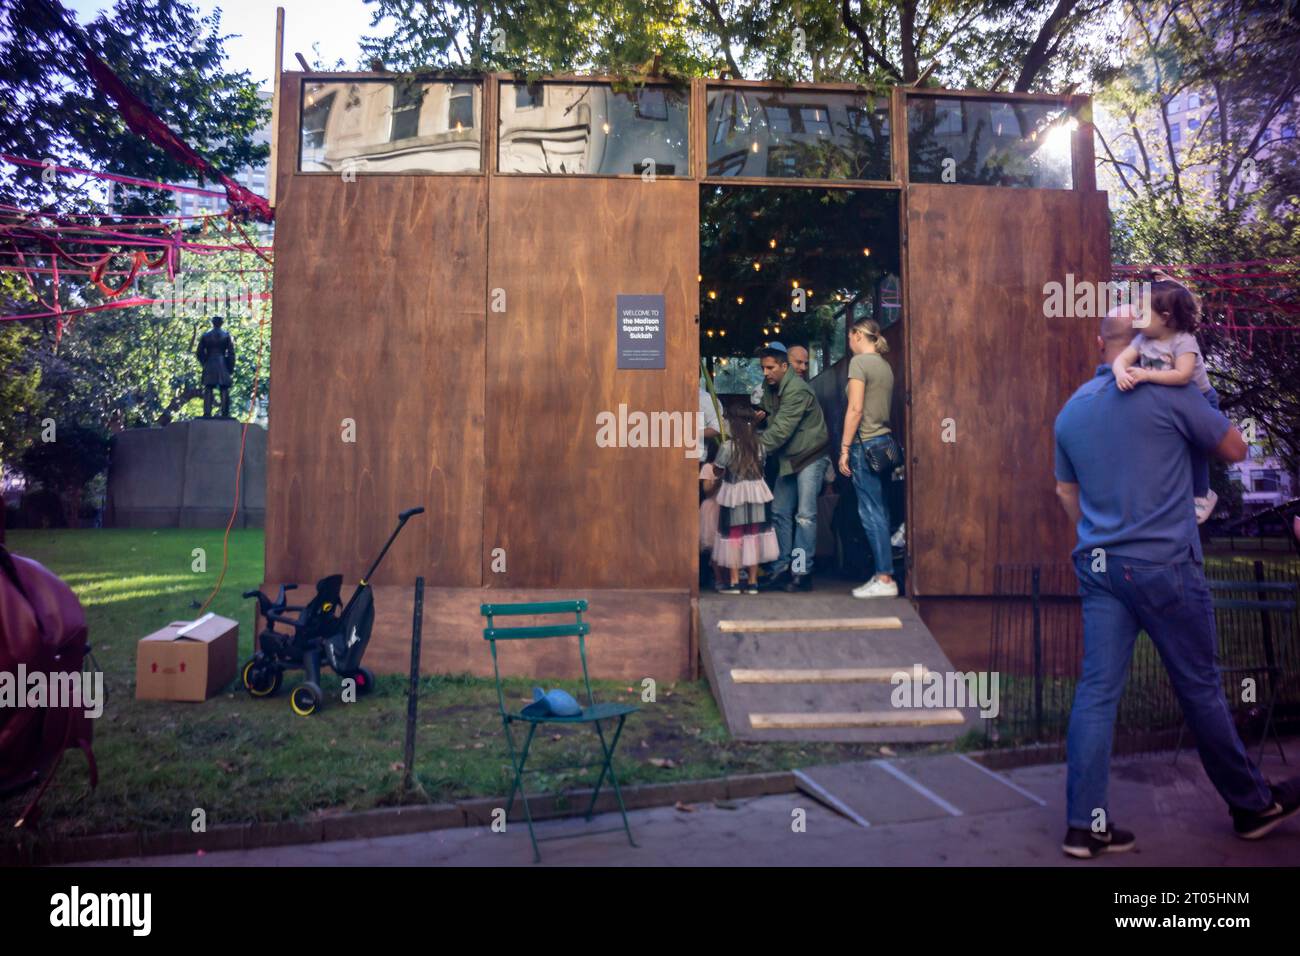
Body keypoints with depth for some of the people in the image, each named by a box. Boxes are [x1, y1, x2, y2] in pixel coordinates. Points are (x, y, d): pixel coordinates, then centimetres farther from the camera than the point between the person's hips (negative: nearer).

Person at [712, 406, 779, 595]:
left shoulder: (728, 446, -13)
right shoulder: (759, 444, 0)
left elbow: (717, 469, -3)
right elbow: (761, 467, 9)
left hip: (734, 496, -4)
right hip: (757, 494, 4)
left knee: (733, 538, 5)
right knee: (754, 537, 9)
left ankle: (735, 582, 6)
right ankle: (752, 582, 13)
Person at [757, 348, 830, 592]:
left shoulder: (797, 390, -22)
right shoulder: (770, 387, 6)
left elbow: (781, 429, -28)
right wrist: (760, 415, -2)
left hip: (809, 457, -9)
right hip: (787, 458, 9)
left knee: (805, 515, -9)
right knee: (780, 513, 7)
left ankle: (801, 572, -5)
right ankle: (781, 569, 12)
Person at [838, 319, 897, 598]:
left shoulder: (859, 361, -8)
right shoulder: (885, 365, 16)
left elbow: (855, 409, -15)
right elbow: (884, 406, 15)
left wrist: (845, 448, -12)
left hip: (866, 443, -8)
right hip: (884, 442, 8)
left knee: (871, 512, -6)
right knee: (880, 510, 9)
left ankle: (885, 579, -5)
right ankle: (883, 574, 12)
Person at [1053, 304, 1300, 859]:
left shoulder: (1072, 409, 8)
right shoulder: (1169, 392, -8)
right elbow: (1235, 449, 4)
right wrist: (1204, 411, 22)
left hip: (1097, 565, 5)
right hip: (1163, 564, -4)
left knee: (1096, 690, 4)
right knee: (1200, 688, 10)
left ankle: (1085, 824, 6)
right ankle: (1253, 805, 30)